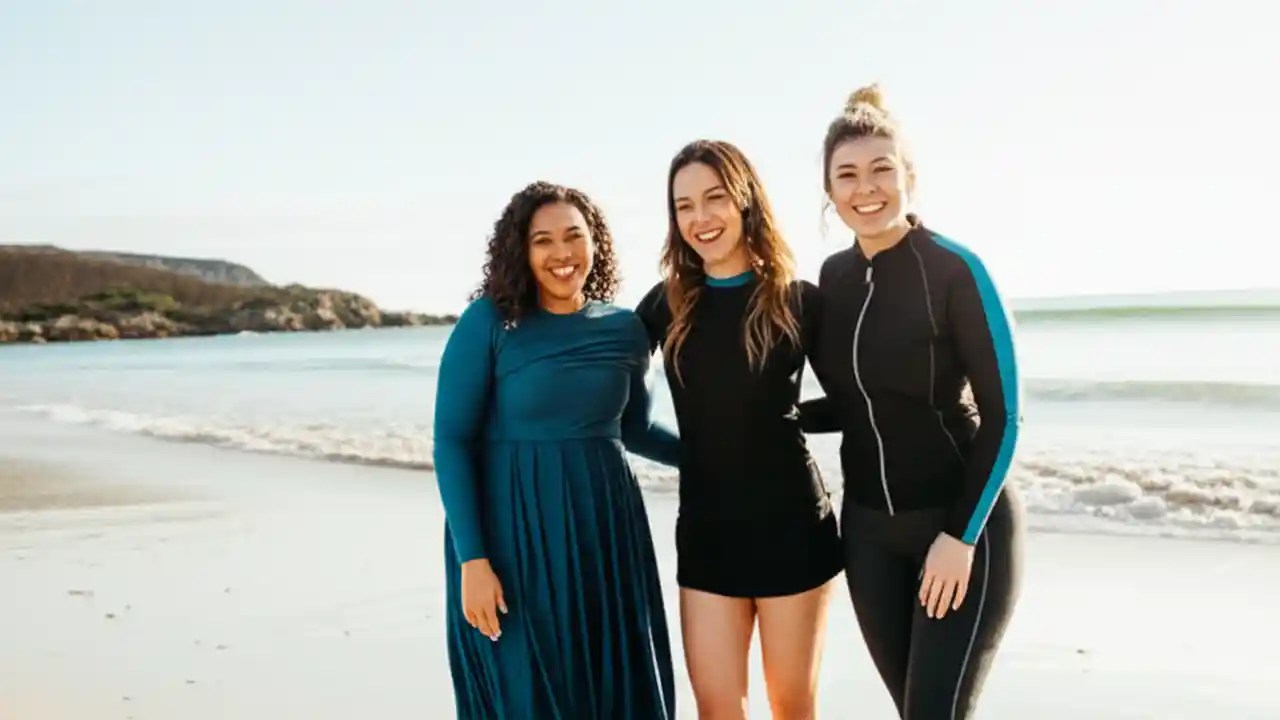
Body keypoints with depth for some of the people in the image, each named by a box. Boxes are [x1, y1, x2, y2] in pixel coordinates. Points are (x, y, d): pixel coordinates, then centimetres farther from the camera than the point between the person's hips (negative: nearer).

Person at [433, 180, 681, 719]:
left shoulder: (625, 328, 4)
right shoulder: (488, 322, -8)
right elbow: (451, 440, -9)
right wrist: (472, 558, -15)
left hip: (606, 533, 4)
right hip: (514, 535, -4)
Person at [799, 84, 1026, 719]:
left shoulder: (955, 271, -13)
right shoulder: (832, 278, 3)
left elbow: (1001, 417, -13)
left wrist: (961, 534, -16)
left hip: (961, 527, -5)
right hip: (868, 530, 5)